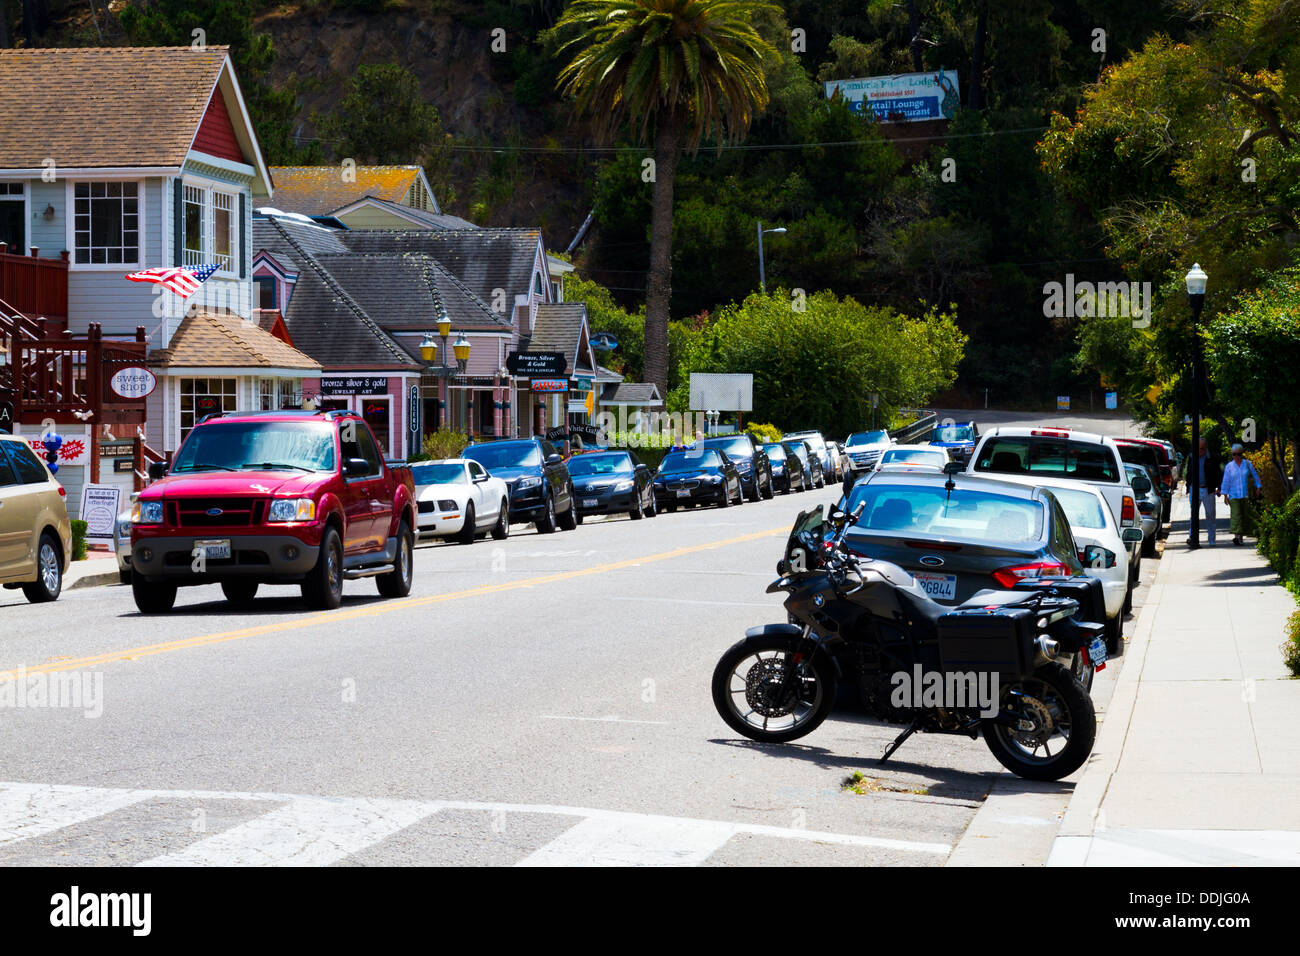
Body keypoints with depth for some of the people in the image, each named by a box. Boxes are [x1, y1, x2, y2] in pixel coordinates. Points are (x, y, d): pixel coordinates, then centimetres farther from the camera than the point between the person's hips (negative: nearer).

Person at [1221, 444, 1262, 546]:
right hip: (1234, 494, -1)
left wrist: (1258, 488, 11)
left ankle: (1241, 536, 13)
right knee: (1236, 514, -14)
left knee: (1244, 515, 3)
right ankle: (1236, 536, -24)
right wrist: (1225, 496, 1)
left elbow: (1255, 476, 13)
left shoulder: (1247, 464, 4)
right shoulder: (1229, 466, 2)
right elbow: (1226, 481, 3)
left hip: (1245, 494, 1)